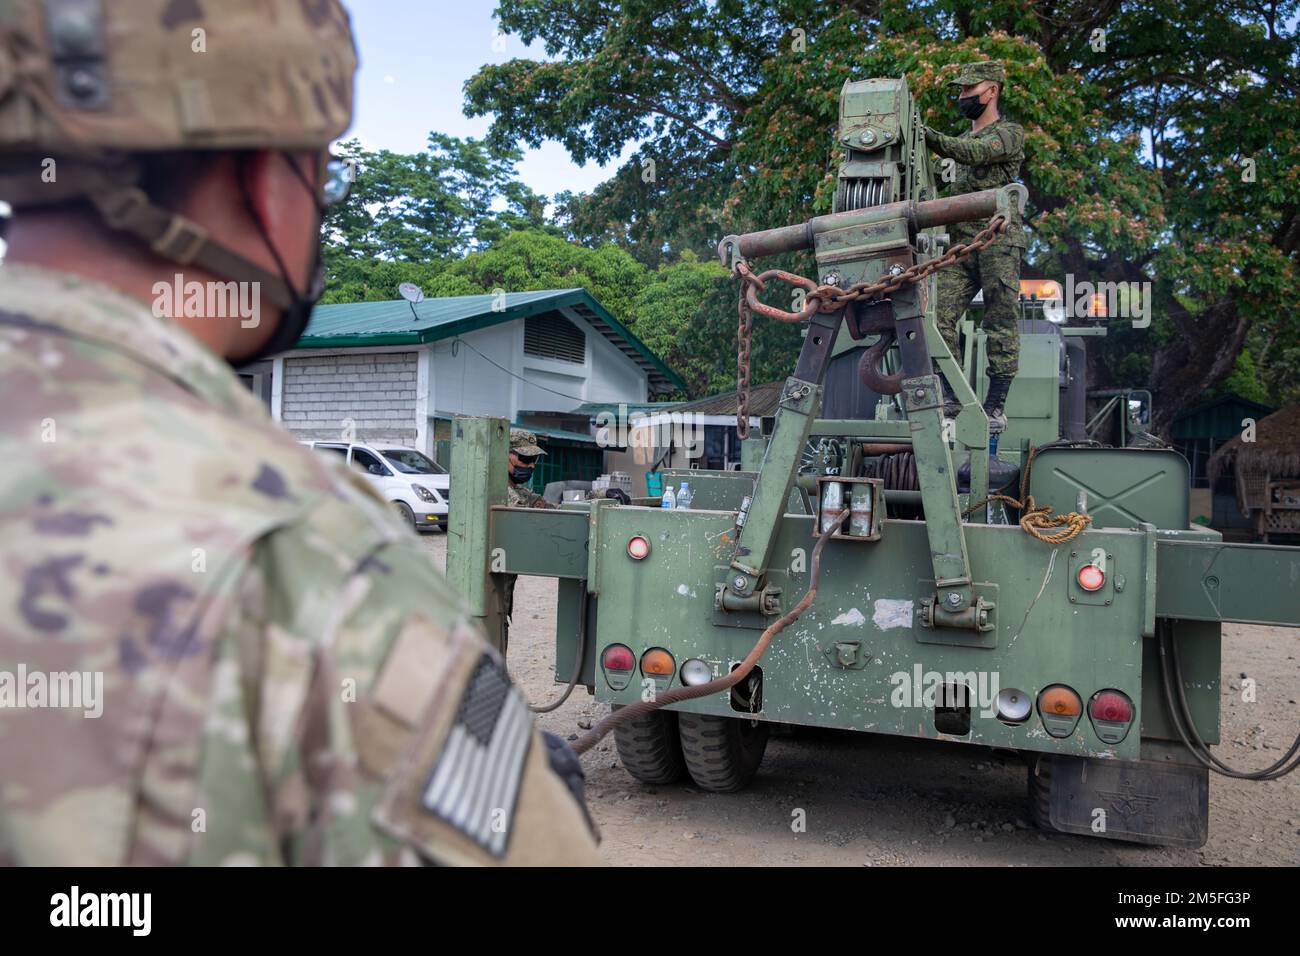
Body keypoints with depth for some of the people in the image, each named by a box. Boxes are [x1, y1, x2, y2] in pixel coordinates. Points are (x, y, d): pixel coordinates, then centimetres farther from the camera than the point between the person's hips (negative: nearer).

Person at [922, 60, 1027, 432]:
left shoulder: (1010, 133, 2)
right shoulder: (964, 138, 25)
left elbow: (973, 153, -20)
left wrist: (928, 136, -33)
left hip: (1000, 242, -6)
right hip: (961, 244, 7)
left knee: (1001, 326, -6)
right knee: (941, 317, -8)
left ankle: (995, 405, -4)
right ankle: (952, 396, -3)